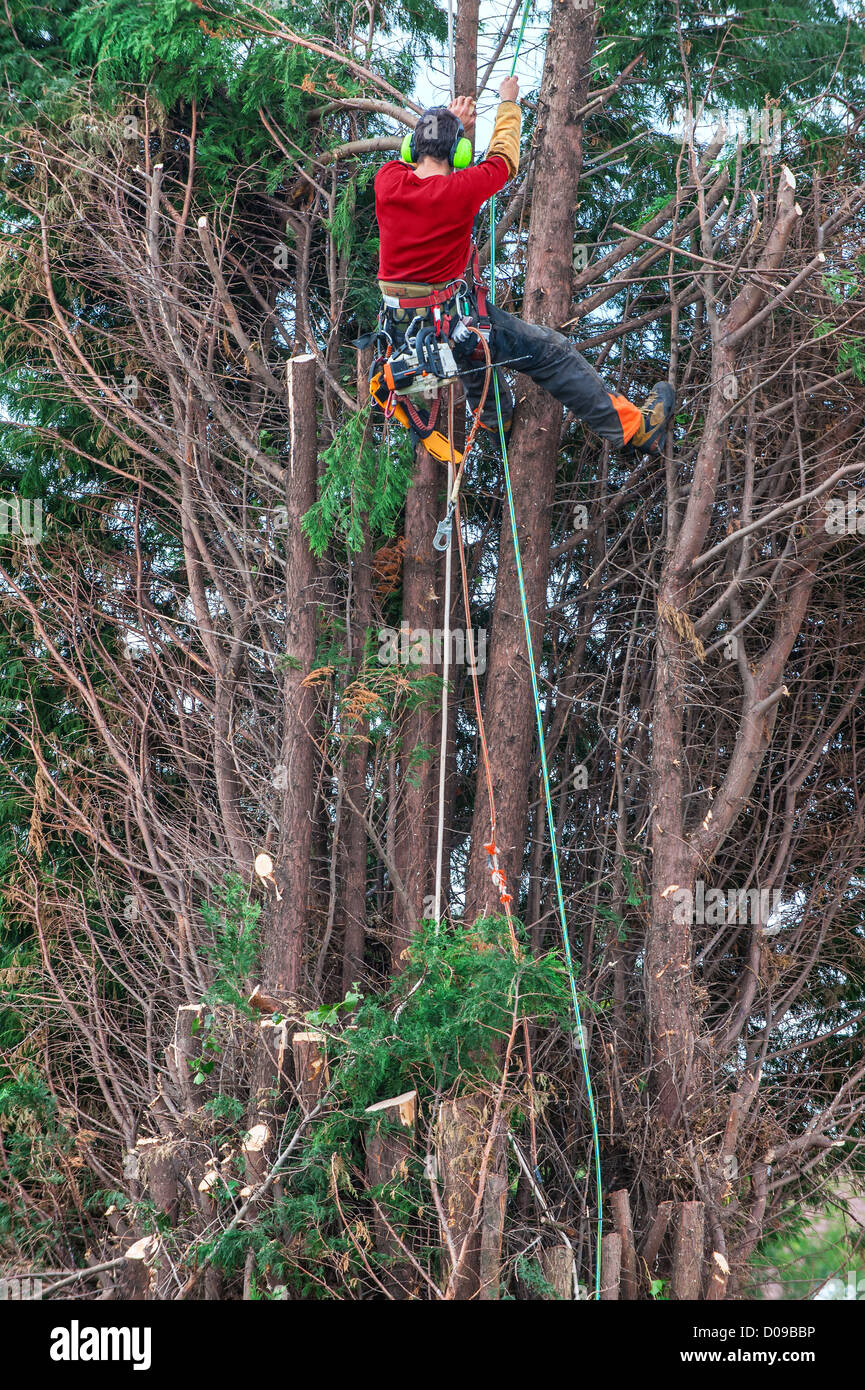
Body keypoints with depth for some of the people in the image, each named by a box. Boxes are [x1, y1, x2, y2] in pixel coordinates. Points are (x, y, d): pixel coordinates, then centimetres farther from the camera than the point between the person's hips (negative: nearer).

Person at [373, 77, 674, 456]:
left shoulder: (387, 181, -8)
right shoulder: (460, 189, -20)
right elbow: (503, 159, 2)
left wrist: (451, 124, 30)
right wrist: (508, 104, 19)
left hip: (401, 326, 6)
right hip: (452, 321, -6)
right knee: (553, 353, 7)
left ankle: (497, 421, 54)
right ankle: (635, 429, 13)